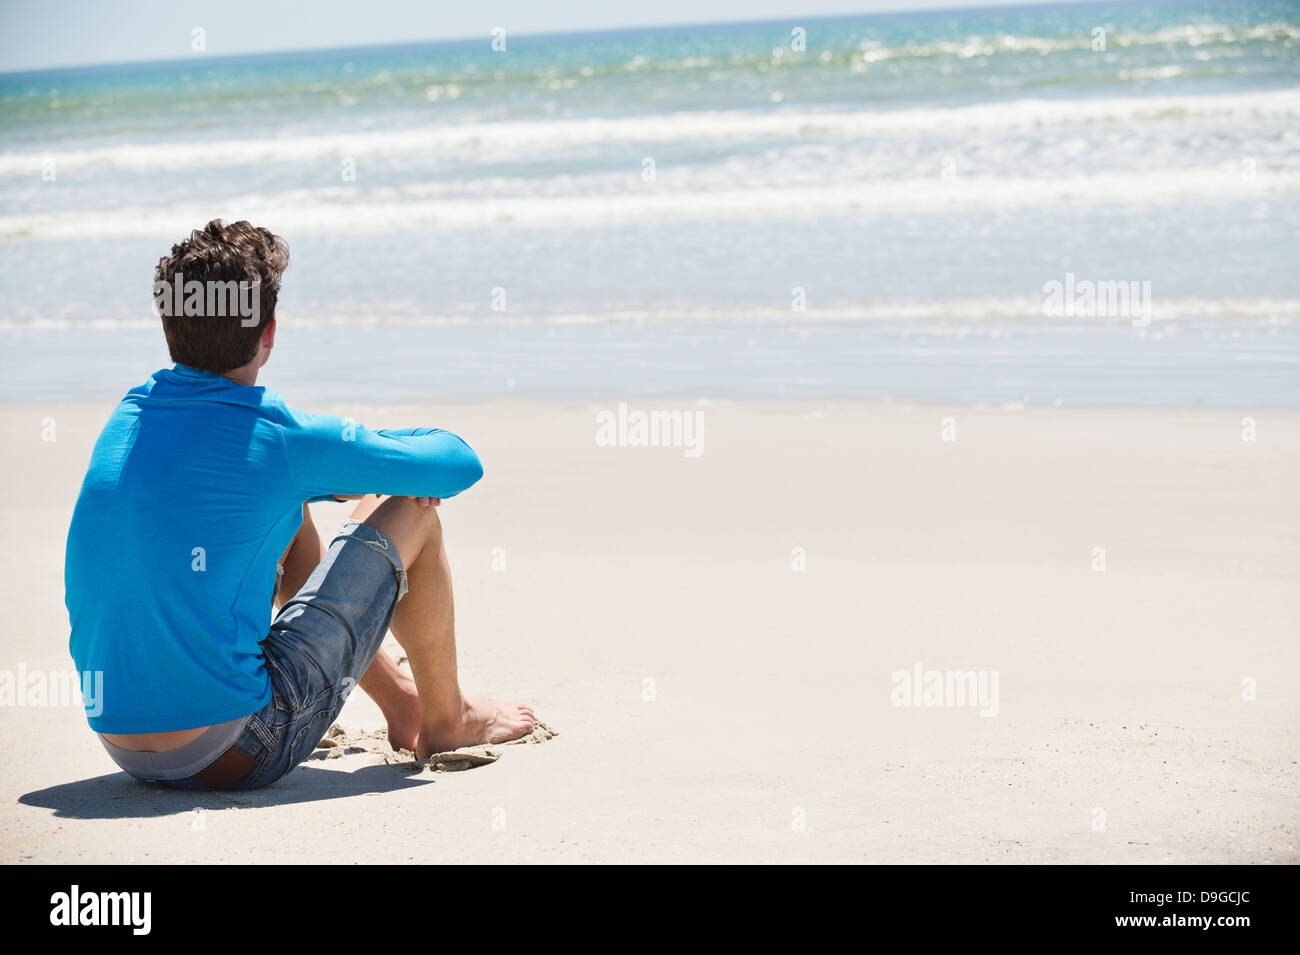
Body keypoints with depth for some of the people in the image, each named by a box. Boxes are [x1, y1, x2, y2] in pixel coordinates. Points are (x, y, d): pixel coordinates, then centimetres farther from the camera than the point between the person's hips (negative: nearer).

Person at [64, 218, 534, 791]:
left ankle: (400, 701, 41)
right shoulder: (281, 437, -13)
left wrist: (345, 479, 15)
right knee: (411, 514, 6)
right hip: (237, 754, -7)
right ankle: (445, 718, 26)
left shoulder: (127, 419, 7)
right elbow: (461, 464, -3)